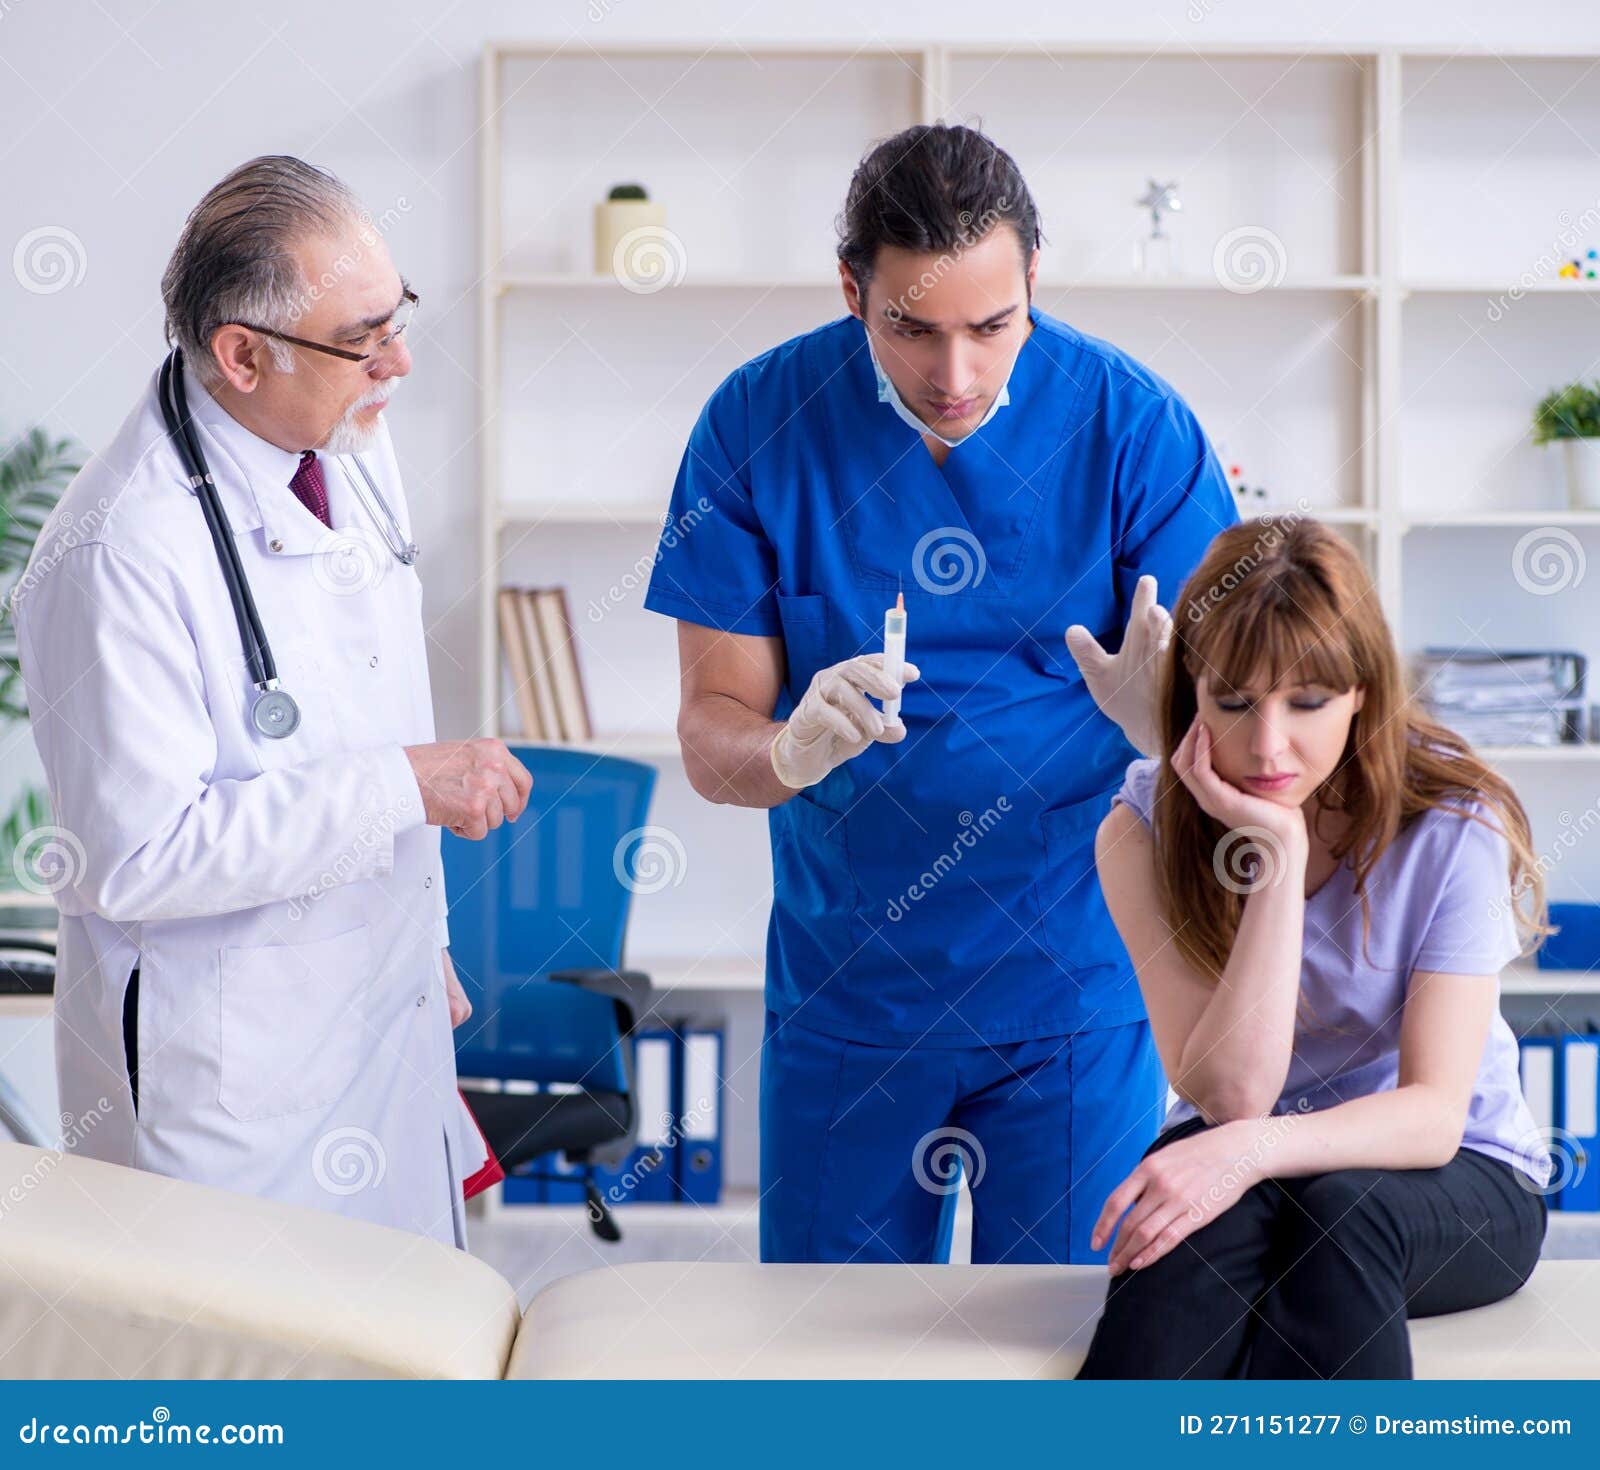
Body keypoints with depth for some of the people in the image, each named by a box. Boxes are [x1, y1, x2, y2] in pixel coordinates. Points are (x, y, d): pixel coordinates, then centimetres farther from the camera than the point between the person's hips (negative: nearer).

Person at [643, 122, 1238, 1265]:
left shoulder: (1135, 427, -10)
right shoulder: (759, 424, -8)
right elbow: (710, 734, -6)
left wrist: (1162, 714, -31)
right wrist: (788, 752, -29)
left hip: (1075, 987, -1)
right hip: (845, 987, 1)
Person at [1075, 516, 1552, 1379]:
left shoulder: (1454, 823, -14)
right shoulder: (1143, 835, -11)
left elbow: (1433, 1114, -20)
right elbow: (1229, 1094, -21)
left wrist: (1252, 1149, -39)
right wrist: (1277, 855, -27)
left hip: (1452, 1178, 0)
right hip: (1240, 1168, 1)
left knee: (1343, 1211, -35)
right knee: (1220, 1213, -35)